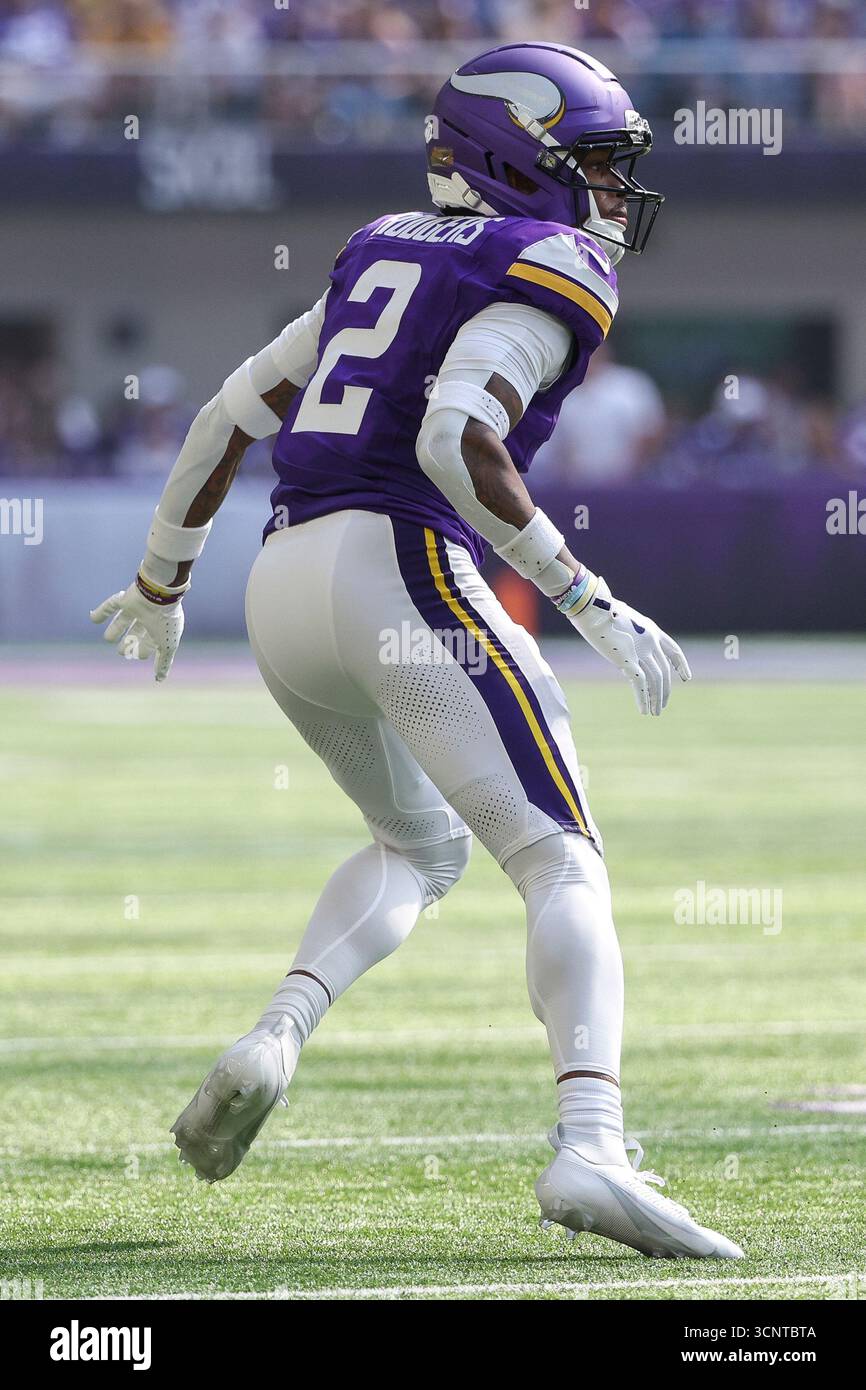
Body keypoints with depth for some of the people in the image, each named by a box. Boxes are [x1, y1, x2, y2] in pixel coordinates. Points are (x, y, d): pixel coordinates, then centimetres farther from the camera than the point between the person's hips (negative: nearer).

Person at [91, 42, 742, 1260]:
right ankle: (590, 1150, -30)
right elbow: (456, 439, -18)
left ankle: (273, 1042, 3)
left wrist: (163, 583, 38)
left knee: (420, 850, 27)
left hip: (286, 584, 8)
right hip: (405, 573, -8)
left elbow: (229, 416, 27)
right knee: (563, 868, -9)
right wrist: (591, 605, -17)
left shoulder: (385, 256, 23)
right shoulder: (548, 272, -1)